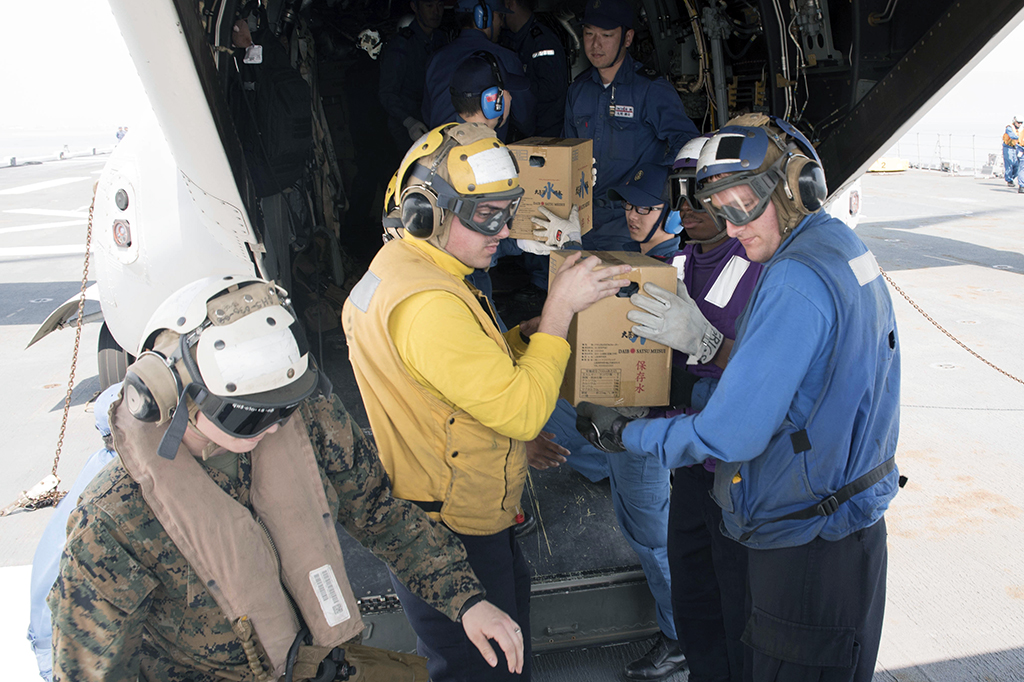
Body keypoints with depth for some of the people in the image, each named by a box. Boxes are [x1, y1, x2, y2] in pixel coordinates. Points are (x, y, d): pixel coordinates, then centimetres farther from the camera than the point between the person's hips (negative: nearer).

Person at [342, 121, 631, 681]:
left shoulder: (400, 267, 3)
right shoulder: (427, 305, -31)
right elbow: (521, 411, -29)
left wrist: (525, 336, -2)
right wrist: (559, 307, -22)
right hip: (451, 533, -10)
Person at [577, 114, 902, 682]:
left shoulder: (795, 281, -25)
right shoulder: (840, 245, 6)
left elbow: (730, 436, -26)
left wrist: (622, 434, -13)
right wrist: (708, 343, 2)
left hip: (807, 546, -9)